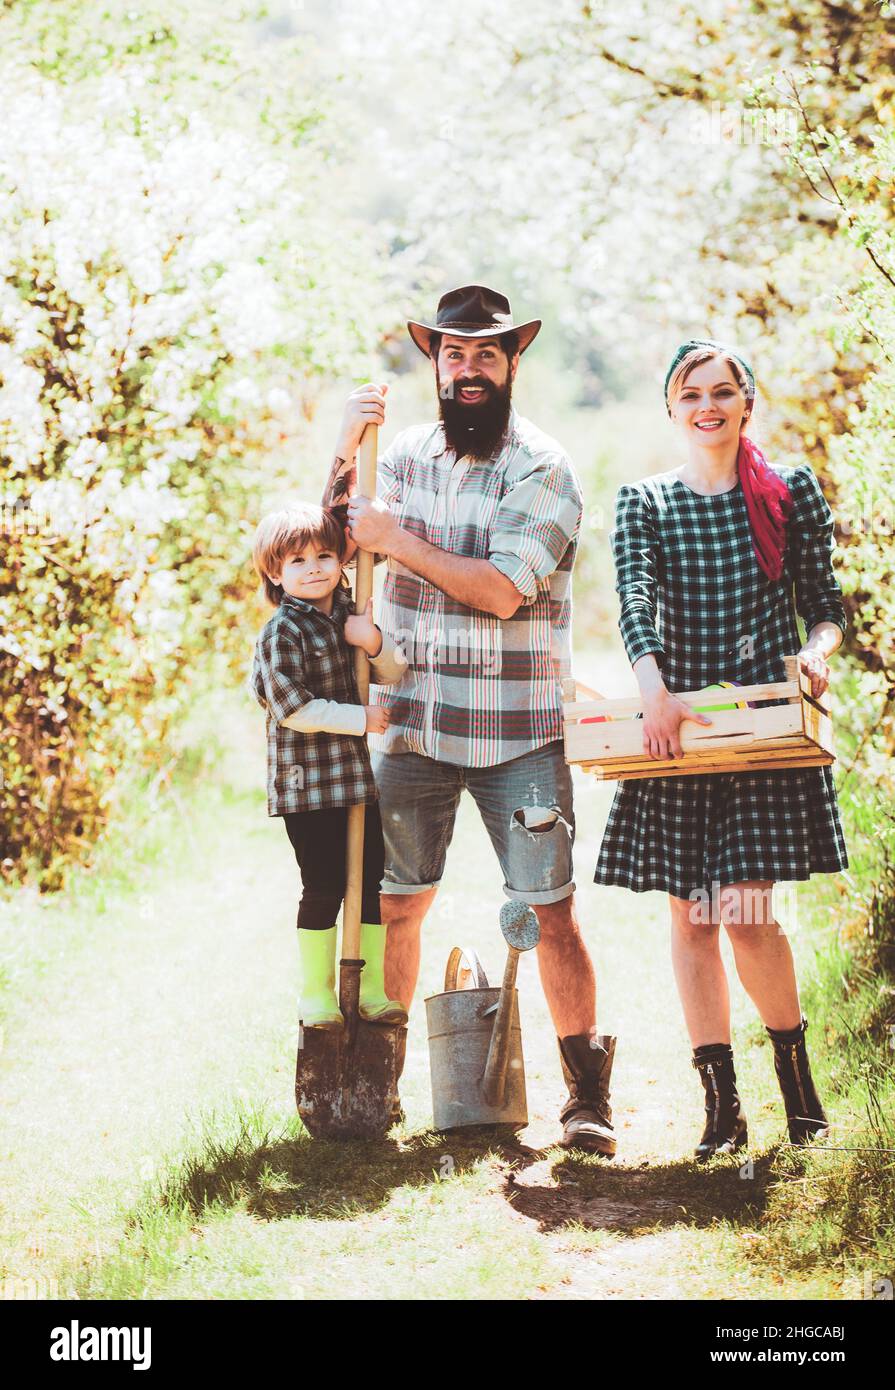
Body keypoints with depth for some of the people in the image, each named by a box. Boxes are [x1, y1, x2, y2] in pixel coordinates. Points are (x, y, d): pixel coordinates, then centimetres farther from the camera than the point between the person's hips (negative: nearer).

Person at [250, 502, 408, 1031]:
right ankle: (317, 993, 11)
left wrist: (374, 643, -10)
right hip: (307, 782, -6)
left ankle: (371, 988, 21)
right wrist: (361, 718, -15)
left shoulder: (348, 616, 9)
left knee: (370, 881, 10)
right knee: (324, 887, -3)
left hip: (357, 775, 7)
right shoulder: (283, 632, -11)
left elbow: (394, 674, 11)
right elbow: (293, 708, -18)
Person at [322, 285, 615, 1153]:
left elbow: (501, 589, -17)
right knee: (392, 903, 7)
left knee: (551, 911, -5)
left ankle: (587, 1095, 5)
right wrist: (346, 448, -1)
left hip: (515, 732, -4)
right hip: (412, 723, 4)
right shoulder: (411, 453, 10)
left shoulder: (542, 469, -7)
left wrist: (396, 540, -14)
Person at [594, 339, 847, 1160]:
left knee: (745, 907, -11)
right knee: (690, 914, 2)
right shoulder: (643, 503, 7)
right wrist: (656, 694, -26)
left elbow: (827, 603, 9)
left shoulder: (791, 492, 6)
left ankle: (799, 1076, 11)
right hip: (676, 722, 2)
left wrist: (818, 651, -15)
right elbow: (635, 606, -9)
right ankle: (721, 1103, 9)